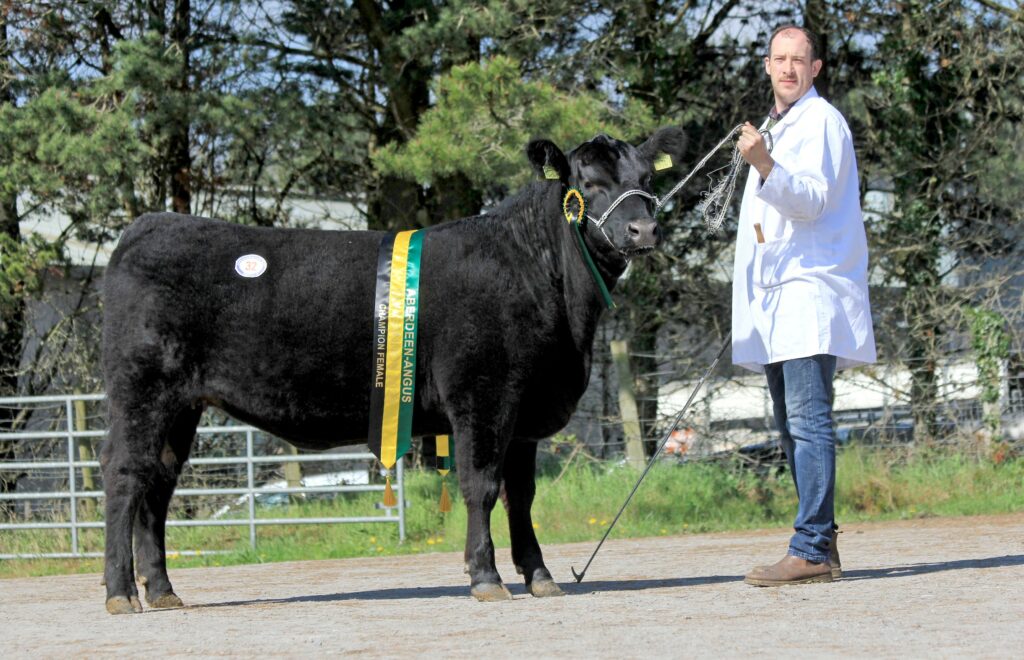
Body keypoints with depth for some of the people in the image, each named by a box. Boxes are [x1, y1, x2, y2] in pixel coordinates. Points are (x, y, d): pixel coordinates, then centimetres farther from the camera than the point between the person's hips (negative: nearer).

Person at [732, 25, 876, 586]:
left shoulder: (822, 121, -4)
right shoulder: (774, 127, 25)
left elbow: (812, 198, -18)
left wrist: (764, 164, -32)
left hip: (811, 288, -10)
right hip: (774, 294, 10)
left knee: (807, 419, -16)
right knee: (792, 426, 9)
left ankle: (811, 549, -21)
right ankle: (820, 545, 13)